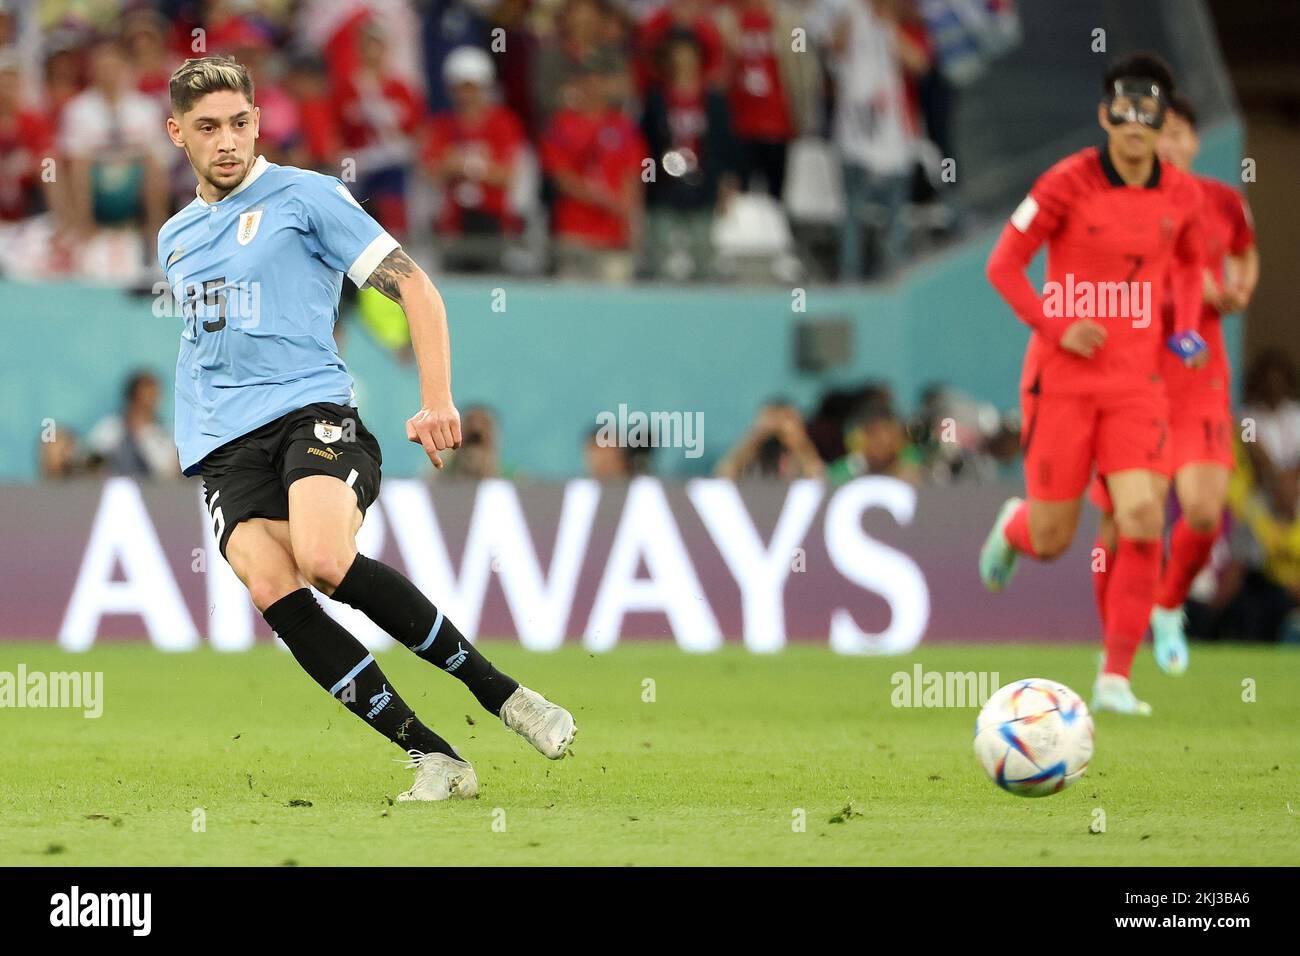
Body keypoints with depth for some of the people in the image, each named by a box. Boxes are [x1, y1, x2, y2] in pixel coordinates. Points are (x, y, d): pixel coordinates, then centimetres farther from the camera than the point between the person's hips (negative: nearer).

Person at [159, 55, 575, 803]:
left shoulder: (306, 196, 4)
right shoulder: (175, 238, 23)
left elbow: (415, 288, 0)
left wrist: (437, 399, -10)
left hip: (312, 410, -5)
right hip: (223, 448, 5)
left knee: (325, 559, -34)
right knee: (273, 590, -24)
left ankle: (499, 692, -18)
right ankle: (433, 758, -23)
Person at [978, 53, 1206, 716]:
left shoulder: (1181, 195, 2)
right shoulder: (1069, 182, -10)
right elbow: (1003, 264, -5)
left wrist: (1187, 326, 7)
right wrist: (1057, 327, -15)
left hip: (1136, 381, 3)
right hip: (1062, 379, -3)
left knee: (1143, 523, -15)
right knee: (1052, 541, 2)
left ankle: (1115, 678, -3)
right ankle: (1013, 528, 43)